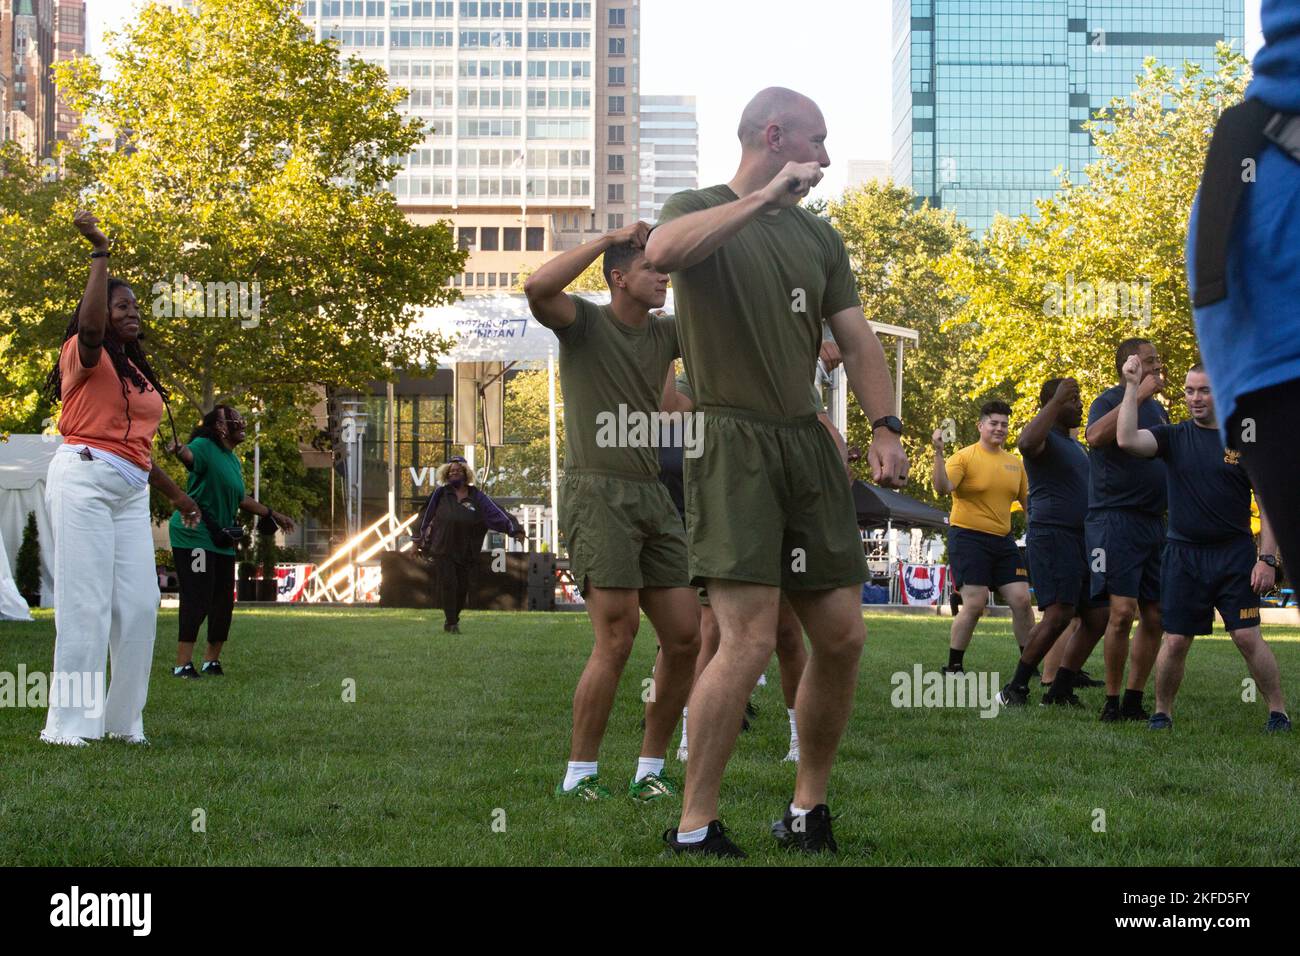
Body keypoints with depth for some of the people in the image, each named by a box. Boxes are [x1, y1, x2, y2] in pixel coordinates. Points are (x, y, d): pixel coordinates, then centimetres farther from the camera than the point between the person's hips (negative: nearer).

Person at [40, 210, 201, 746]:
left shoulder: (138, 372, 22)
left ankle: (123, 719, 10)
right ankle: (70, 724, -8)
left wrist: (174, 493, 31)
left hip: (131, 492, 8)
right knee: (87, 600, -11)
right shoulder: (85, 355, -2)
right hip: (84, 479, -8)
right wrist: (100, 253, -20)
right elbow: (90, 325, -27)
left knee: (139, 602, 2)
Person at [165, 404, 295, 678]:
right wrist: (178, 450, -60)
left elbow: (240, 500, 28)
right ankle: (183, 664, -11)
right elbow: (191, 457, -36)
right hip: (194, 535, -9)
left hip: (221, 540, 9)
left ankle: (212, 660, 23)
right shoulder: (205, 446, -11)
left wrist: (272, 514, 35)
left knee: (224, 602, 10)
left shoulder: (233, 460, 17)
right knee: (197, 599, -13)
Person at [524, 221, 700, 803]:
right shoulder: (585, 322, -3)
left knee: (685, 636, 2)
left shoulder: (665, 334, 14)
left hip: (651, 498, 7)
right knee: (616, 640, -14)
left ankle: (651, 769, 13)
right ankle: (579, 774, -3)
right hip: (596, 493, -7)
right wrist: (608, 239, -17)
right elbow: (537, 288, -23)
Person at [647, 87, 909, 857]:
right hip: (733, 440, -7)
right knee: (750, 637, -17)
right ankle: (695, 829, -9)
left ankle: (809, 810, 18)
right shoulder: (704, 210, 0)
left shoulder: (819, 237, 17)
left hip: (808, 443, 7)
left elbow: (857, 339, 13)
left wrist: (886, 427, -2)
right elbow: (663, 250, -25)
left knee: (842, 635, 4)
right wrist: (765, 197, -22)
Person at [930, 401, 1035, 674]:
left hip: (1003, 540, 6)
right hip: (968, 537, -6)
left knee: (1021, 600, 1)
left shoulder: (1015, 463, 12)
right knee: (975, 604, -10)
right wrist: (938, 453, -33)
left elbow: (1028, 501, 21)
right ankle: (953, 667, 4)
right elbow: (943, 487, -22)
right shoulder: (965, 457, -7)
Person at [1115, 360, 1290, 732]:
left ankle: (1278, 712, 5)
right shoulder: (1174, 437, 5)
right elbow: (1127, 439, -13)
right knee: (1175, 640, 2)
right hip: (1183, 555, 2)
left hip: (1235, 554, -1)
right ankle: (1162, 712, 18)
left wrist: (1267, 558, -6)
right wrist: (1132, 386, -13)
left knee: (1248, 636, -6)